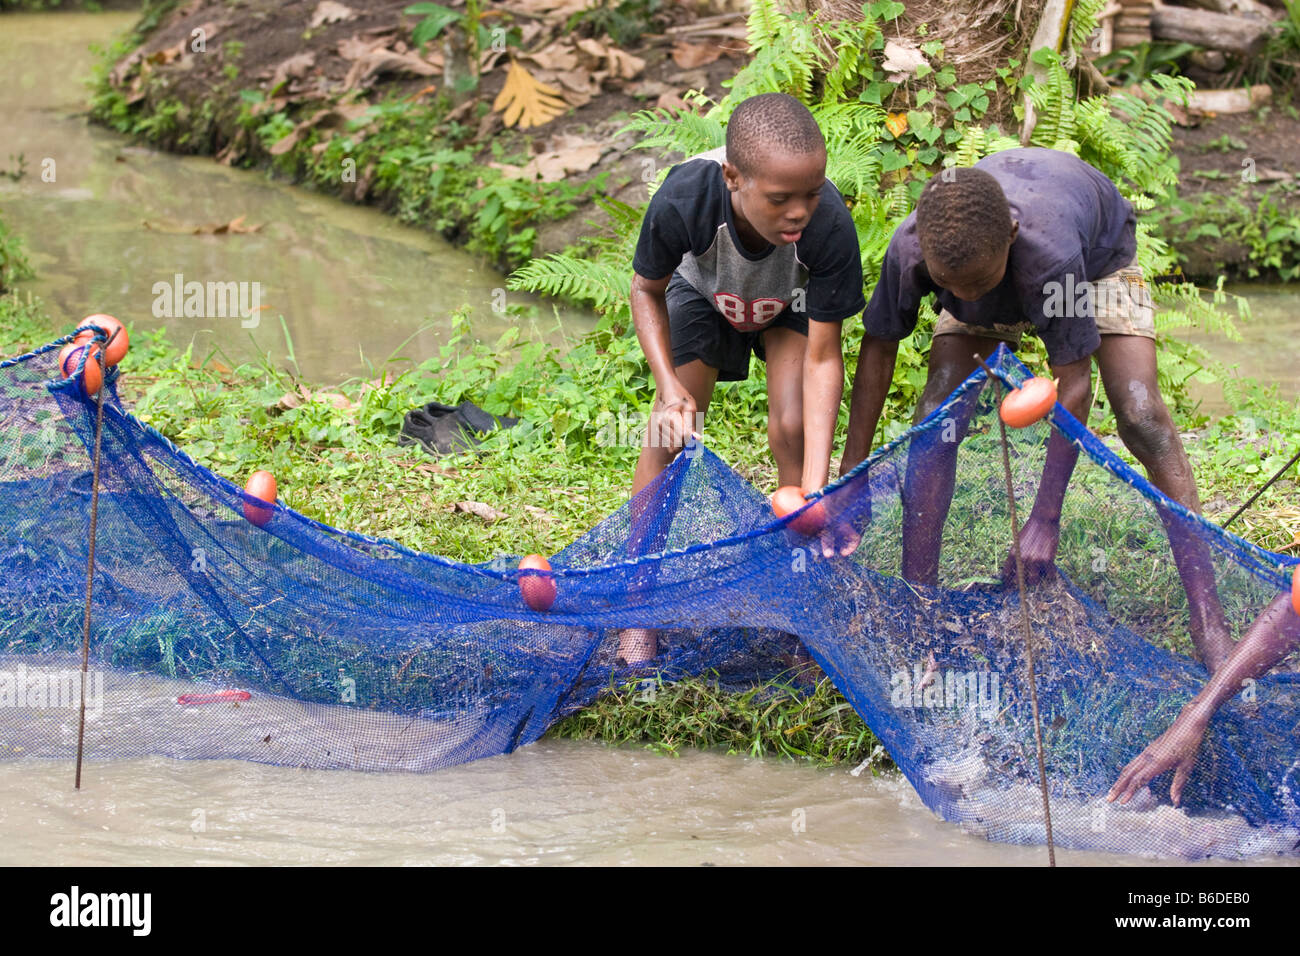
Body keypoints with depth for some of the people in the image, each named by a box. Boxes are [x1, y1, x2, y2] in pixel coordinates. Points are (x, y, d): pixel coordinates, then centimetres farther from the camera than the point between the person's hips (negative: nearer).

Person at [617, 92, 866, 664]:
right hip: (704, 291, 1)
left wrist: (816, 489, -39)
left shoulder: (830, 226, -42)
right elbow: (647, 290, -18)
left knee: (793, 429, -17)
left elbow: (823, 357, -32)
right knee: (670, 432, -9)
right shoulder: (683, 201, -42)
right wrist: (669, 385, -32)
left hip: (793, 301, 0)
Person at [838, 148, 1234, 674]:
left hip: (1097, 250, -3)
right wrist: (852, 472, -13)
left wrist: (1045, 519, -32)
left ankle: (1208, 616, -16)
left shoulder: (1051, 250, -47)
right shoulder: (909, 247, -37)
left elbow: (1073, 385, -36)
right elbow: (878, 347, -17)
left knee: (1140, 415, -18)